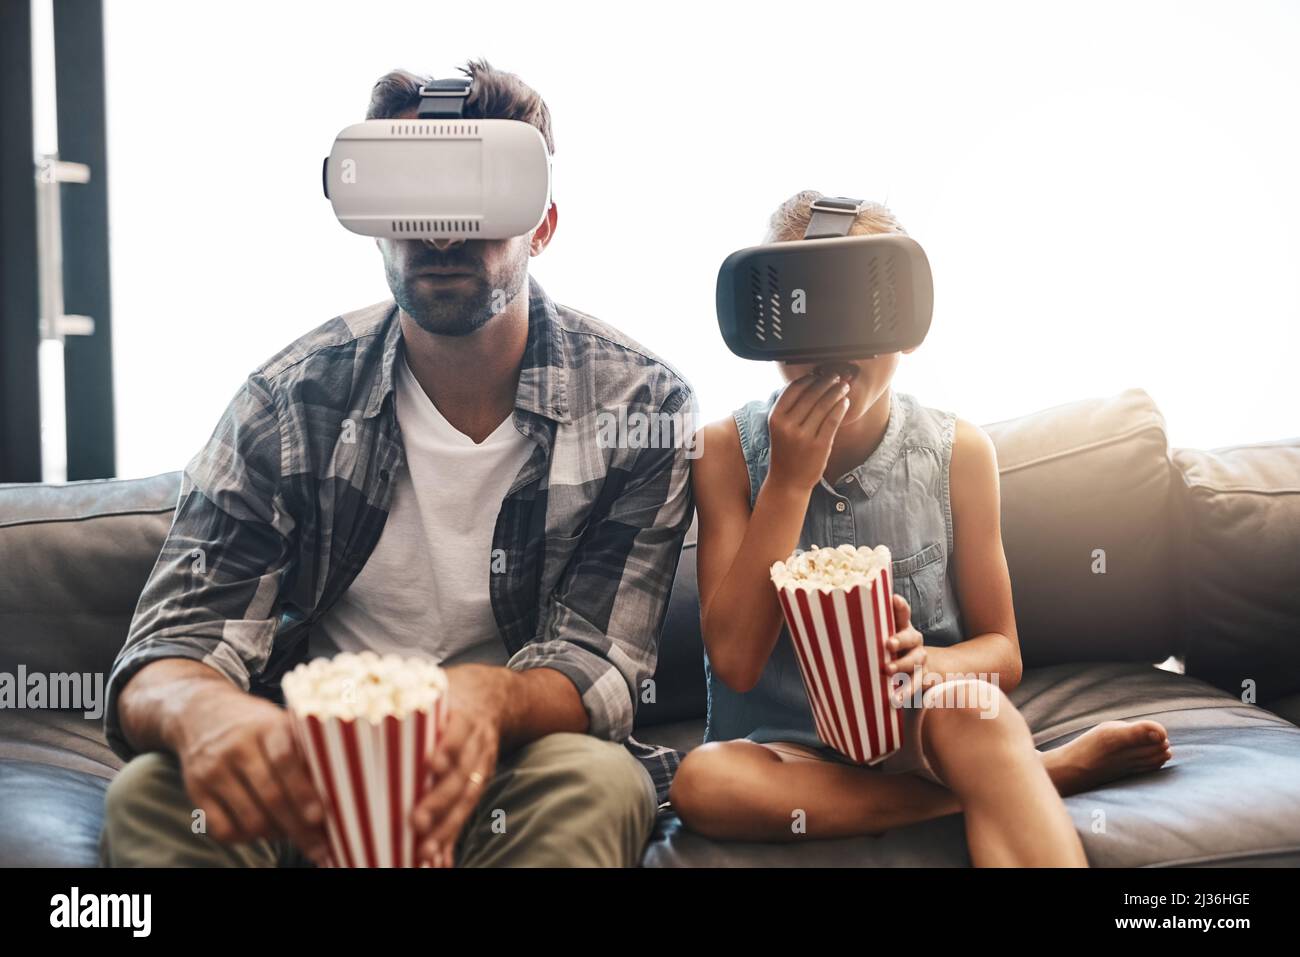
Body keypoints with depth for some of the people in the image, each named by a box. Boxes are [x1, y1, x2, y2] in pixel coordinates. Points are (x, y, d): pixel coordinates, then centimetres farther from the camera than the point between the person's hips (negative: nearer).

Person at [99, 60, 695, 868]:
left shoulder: (641, 406, -9)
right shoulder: (288, 403, -6)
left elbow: (601, 664, -12)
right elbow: (171, 645, -11)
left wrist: (488, 700, -38)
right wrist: (200, 710, -39)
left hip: (509, 770, -1)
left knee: (596, 785, -34)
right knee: (153, 794, -28)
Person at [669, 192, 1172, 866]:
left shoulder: (959, 454, -3)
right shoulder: (727, 451, -6)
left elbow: (1001, 653, 3)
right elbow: (735, 660, -13)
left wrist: (929, 663, -22)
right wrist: (790, 482, -20)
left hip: (920, 730, -2)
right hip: (787, 747, 3)